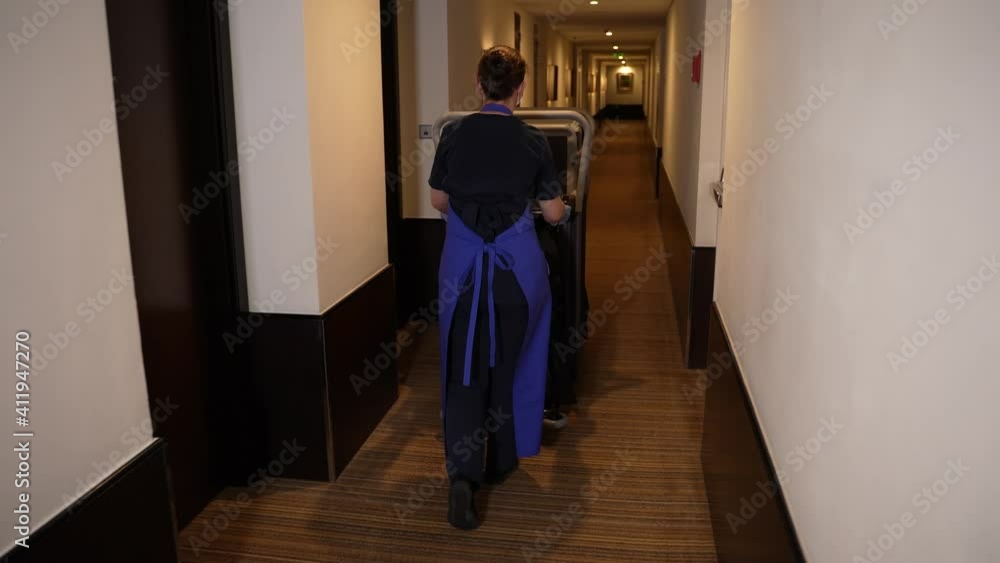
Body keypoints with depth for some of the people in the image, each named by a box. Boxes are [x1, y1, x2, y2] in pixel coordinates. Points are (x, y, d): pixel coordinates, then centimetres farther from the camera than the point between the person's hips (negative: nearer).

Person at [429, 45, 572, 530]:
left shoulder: (454, 135, -2)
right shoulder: (533, 141, -5)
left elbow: (438, 201, 9)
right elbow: (553, 214, 2)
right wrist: (564, 210, 26)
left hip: (463, 264, 1)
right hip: (517, 264, 0)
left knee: (465, 370, 6)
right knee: (509, 364, 16)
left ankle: (462, 474, -9)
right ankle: (500, 462, 30)